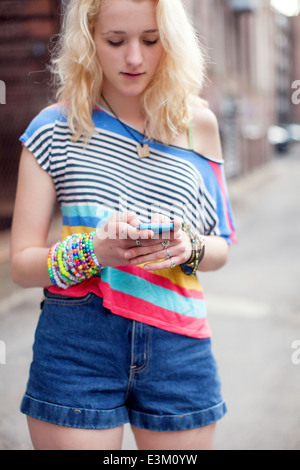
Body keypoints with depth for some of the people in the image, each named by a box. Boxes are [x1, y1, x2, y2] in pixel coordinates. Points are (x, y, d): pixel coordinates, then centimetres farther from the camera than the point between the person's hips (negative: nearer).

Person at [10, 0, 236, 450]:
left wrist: (188, 247, -12)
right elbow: (22, 263, -2)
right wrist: (94, 252, -21)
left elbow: (221, 247, 11)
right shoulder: (57, 126, 0)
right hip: (75, 345, -2)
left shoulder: (197, 123, 5)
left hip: (178, 347, 2)